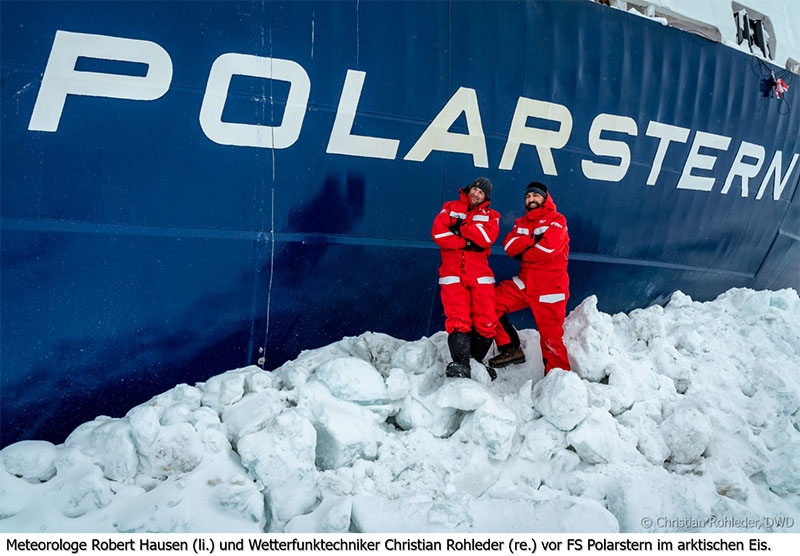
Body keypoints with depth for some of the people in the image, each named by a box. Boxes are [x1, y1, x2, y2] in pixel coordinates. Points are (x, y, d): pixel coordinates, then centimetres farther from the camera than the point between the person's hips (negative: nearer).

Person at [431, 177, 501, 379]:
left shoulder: (490, 215, 17)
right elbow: (438, 233, -2)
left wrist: (460, 228, -6)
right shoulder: (450, 208, 15)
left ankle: (477, 361, 9)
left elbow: (487, 237, -5)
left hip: (480, 274, 2)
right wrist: (468, 243, -7)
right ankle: (460, 364, -24)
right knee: (458, 319, -16)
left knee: (486, 322, -6)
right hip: (453, 272, -1)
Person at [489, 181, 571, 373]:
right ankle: (511, 349, 4)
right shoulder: (522, 223, 15)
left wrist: (522, 254, -5)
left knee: (550, 337, -7)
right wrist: (533, 239, -15)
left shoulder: (556, 220, -2)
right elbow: (509, 246, -1)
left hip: (550, 287, -6)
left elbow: (549, 248, -19)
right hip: (525, 283, 6)